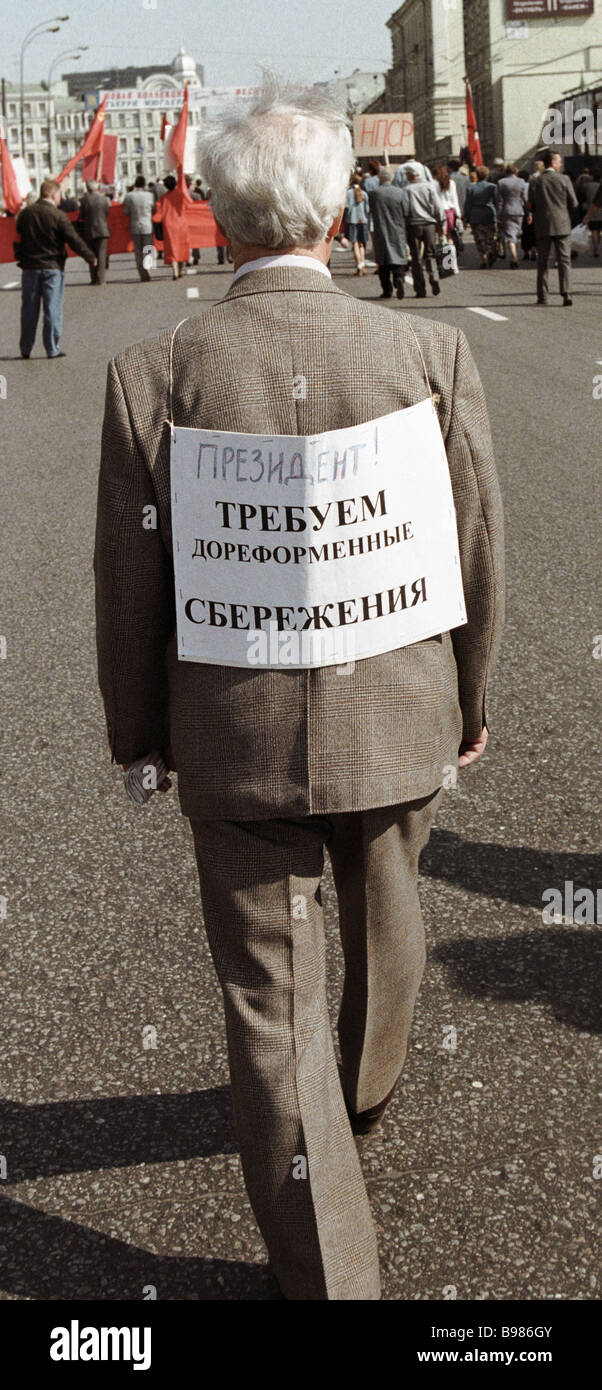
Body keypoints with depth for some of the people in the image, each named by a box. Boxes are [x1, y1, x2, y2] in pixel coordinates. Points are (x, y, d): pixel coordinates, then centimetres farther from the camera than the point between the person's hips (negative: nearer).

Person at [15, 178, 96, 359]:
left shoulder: (24, 213, 4)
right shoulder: (58, 215, -11)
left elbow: (18, 240, 13)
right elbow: (74, 240, -11)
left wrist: (20, 259, 25)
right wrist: (90, 257, 0)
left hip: (29, 267, 4)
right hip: (52, 268, -4)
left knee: (29, 309, 10)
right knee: (52, 309, 1)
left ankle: (25, 349, 13)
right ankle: (52, 349, 1)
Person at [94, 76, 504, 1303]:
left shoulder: (148, 377, -15)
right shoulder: (432, 354, -13)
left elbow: (130, 591, -7)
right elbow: (475, 560, -4)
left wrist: (138, 733, 9)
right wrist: (468, 698, 13)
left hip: (237, 740, -2)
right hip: (397, 722, 2)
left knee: (271, 998, 11)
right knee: (383, 925, 29)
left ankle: (328, 1271, 21)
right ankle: (368, 1090, 58)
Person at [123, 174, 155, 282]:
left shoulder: (129, 196, -6)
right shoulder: (149, 195, -6)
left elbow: (126, 212, 0)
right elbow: (154, 209, 6)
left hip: (135, 227, 0)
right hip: (147, 226, 0)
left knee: (138, 251, 8)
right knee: (147, 249, 9)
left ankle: (143, 275, 5)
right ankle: (147, 265, -22)